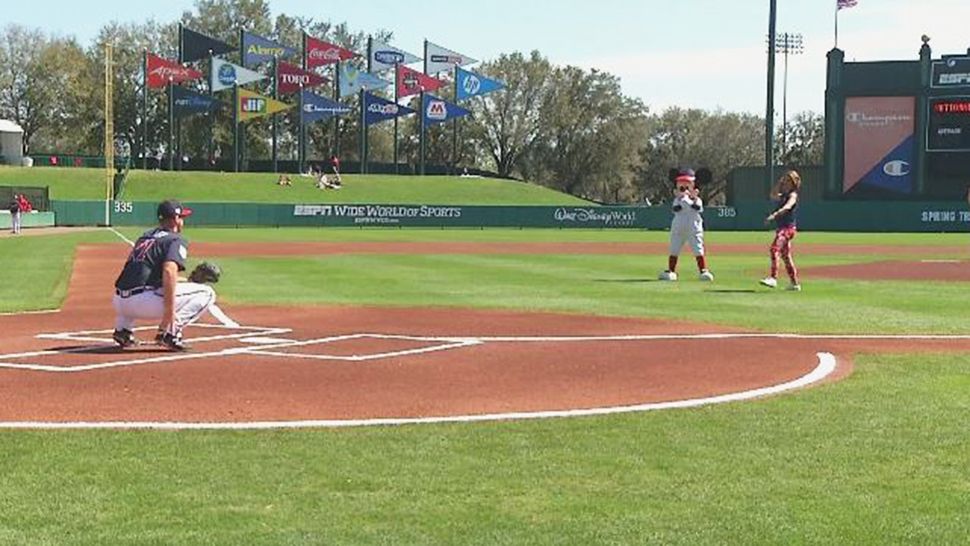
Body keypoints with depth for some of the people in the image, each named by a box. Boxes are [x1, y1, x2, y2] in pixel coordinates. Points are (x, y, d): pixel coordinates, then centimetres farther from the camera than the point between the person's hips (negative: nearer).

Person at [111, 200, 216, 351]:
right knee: (206, 293, 2)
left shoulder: (145, 237, 25)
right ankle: (168, 332, -11)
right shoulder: (176, 240, 2)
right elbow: (169, 272, -17)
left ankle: (122, 329, 21)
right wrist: (169, 310, -20)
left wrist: (189, 281, 35)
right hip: (145, 302, -7)